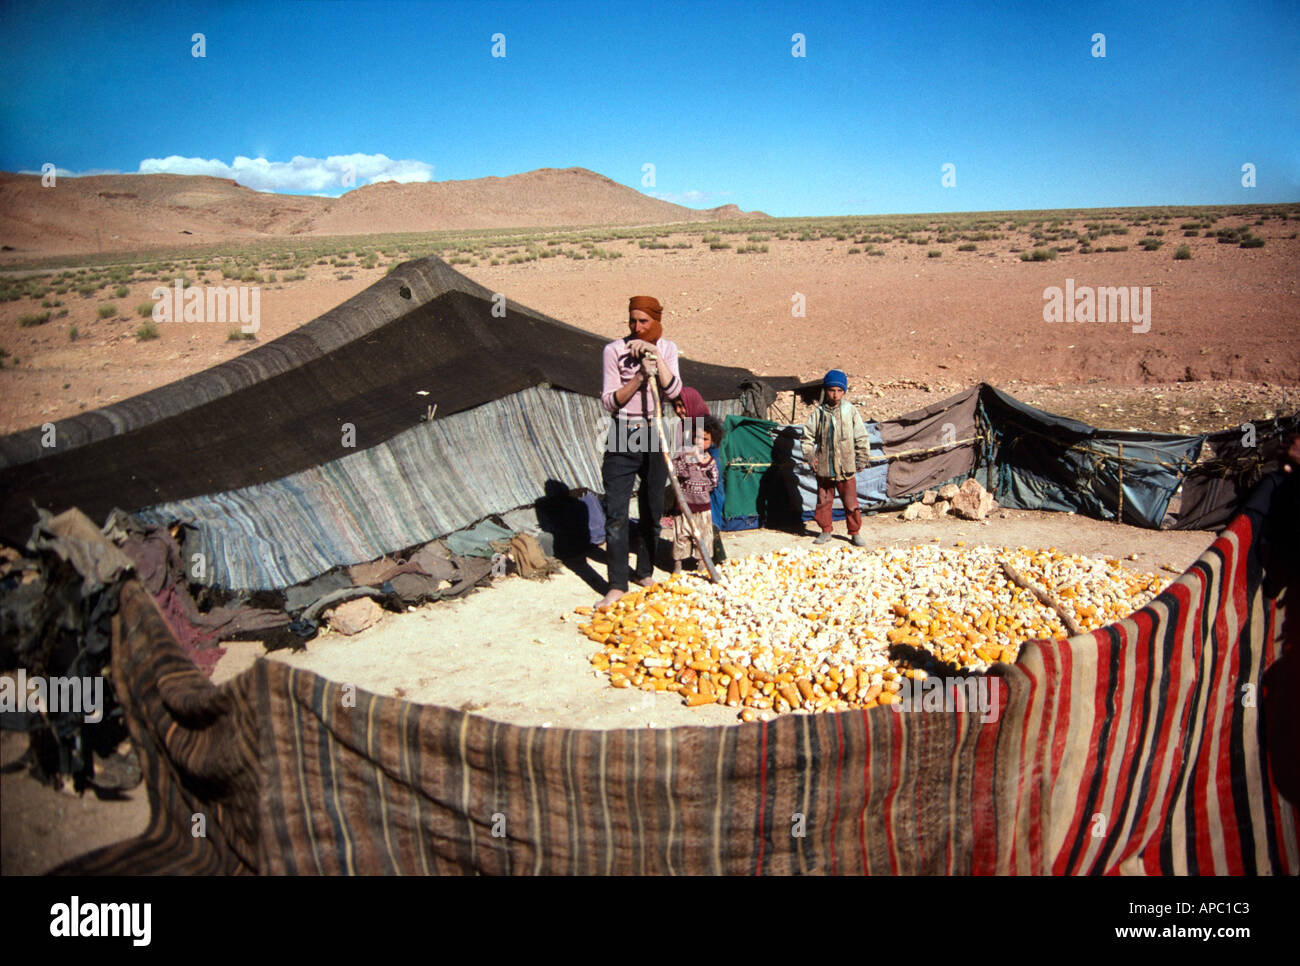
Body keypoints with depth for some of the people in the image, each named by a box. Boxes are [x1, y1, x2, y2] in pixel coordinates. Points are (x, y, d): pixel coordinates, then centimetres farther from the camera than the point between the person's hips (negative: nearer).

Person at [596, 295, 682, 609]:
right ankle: (617, 585, 0)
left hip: (655, 436, 3)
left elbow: (673, 391, -10)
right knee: (616, 513, -7)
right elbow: (609, 401, -10)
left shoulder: (666, 348, 4)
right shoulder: (614, 350, -6)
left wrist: (655, 354, -15)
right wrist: (640, 376, -20)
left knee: (652, 510, 12)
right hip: (622, 438, -3)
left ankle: (644, 572, 29)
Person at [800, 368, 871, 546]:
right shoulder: (818, 413, 2)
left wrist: (862, 458, 2)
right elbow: (808, 435, 8)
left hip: (846, 467, -2)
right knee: (823, 501, 10)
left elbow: (861, 437, 4)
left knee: (851, 502, 1)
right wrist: (810, 456, -3)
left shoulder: (850, 411, 0)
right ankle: (826, 531, 25)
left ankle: (855, 533, 14)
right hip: (823, 467, 2)